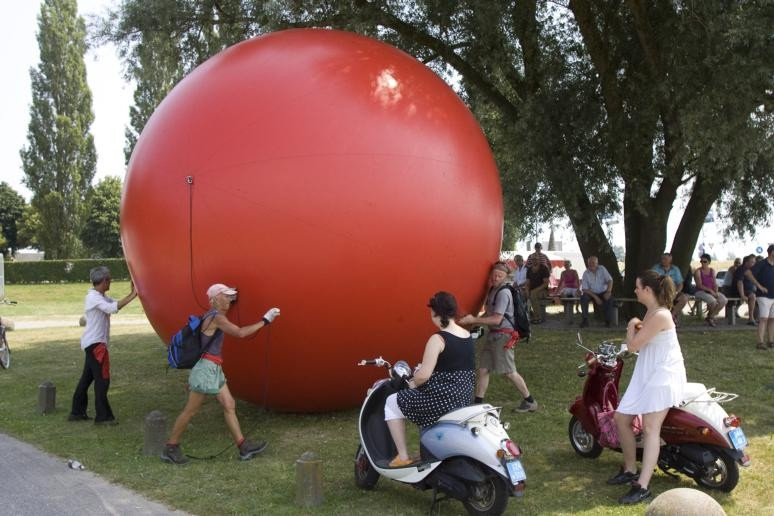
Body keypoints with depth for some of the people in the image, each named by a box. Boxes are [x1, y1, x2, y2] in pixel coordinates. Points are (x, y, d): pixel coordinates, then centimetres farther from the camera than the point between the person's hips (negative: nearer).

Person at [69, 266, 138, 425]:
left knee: (87, 378, 15)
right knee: (102, 379, -7)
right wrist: (133, 296, -25)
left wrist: (131, 294, 0)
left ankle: (77, 412, 23)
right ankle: (103, 416, -2)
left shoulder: (101, 297, 14)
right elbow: (113, 308, -29)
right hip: (95, 343, -10)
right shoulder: (93, 297, -17)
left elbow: (116, 304, 11)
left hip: (95, 344, 10)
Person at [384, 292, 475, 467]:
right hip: (464, 399, 9)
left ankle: (403, 457, 9)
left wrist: (412, 383, 2)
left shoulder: (438, 339, -18)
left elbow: (424, 375, -20)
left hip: (442, 399, -9)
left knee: (392, 403, 9)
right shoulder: (468, 336, 7)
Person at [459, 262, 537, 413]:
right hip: (493, 335, 9)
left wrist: (474, 320, -22)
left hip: (503, 336, -9)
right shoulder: (493, 290, 12)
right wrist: (474, 320, 4)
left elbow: (497, 319, -23)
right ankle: (478, 402, 17)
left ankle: (530, 401, 9)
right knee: (483, 369, 10)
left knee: (509, 372, -3)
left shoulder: (503, 293, -18)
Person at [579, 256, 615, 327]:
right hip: (592, 293, 0)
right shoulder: (586, 273, -9)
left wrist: (608, 291, -27)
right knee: (583, 297, -30)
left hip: (603, 292, 0)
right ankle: (585, 320, -21)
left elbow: (610, 280, -9)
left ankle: (608, 321, -20)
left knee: (609, 298, -31)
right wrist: (595, 297, -23)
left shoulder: (602, 269, -6)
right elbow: (584, 289, -13)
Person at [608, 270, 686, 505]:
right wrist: (635, 327, -1)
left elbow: (633, 345, -18)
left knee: (650, 428, -15)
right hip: (646, 375, 10)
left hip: (663, 376, -10)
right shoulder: (651, 312, 11)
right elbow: (638, 341, 18)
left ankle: (642, 487, -16)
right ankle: (629, 470, 24)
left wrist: (632, 326, 0)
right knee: (621, 418, 10)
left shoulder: (660, 316, -21)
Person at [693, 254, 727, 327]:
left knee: (724, 300, -20)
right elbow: (700, 285, -13)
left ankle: (711, 316, -1)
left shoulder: (712, 271, 12)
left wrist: (716, 292, -10)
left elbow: (715, 283, 9)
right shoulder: (698, 271, -5)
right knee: (713, 300, -34)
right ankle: (710, 316, -4)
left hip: (712, 291, 6)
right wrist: (710, 290, -20)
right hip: (700, 292, -6)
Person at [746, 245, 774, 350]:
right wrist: (759, 286, -16)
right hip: (764, 296, -6)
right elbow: (748, 273, -18)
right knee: (763, 319, -11)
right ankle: (760, 342, -12)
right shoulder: (762, 264, -10)